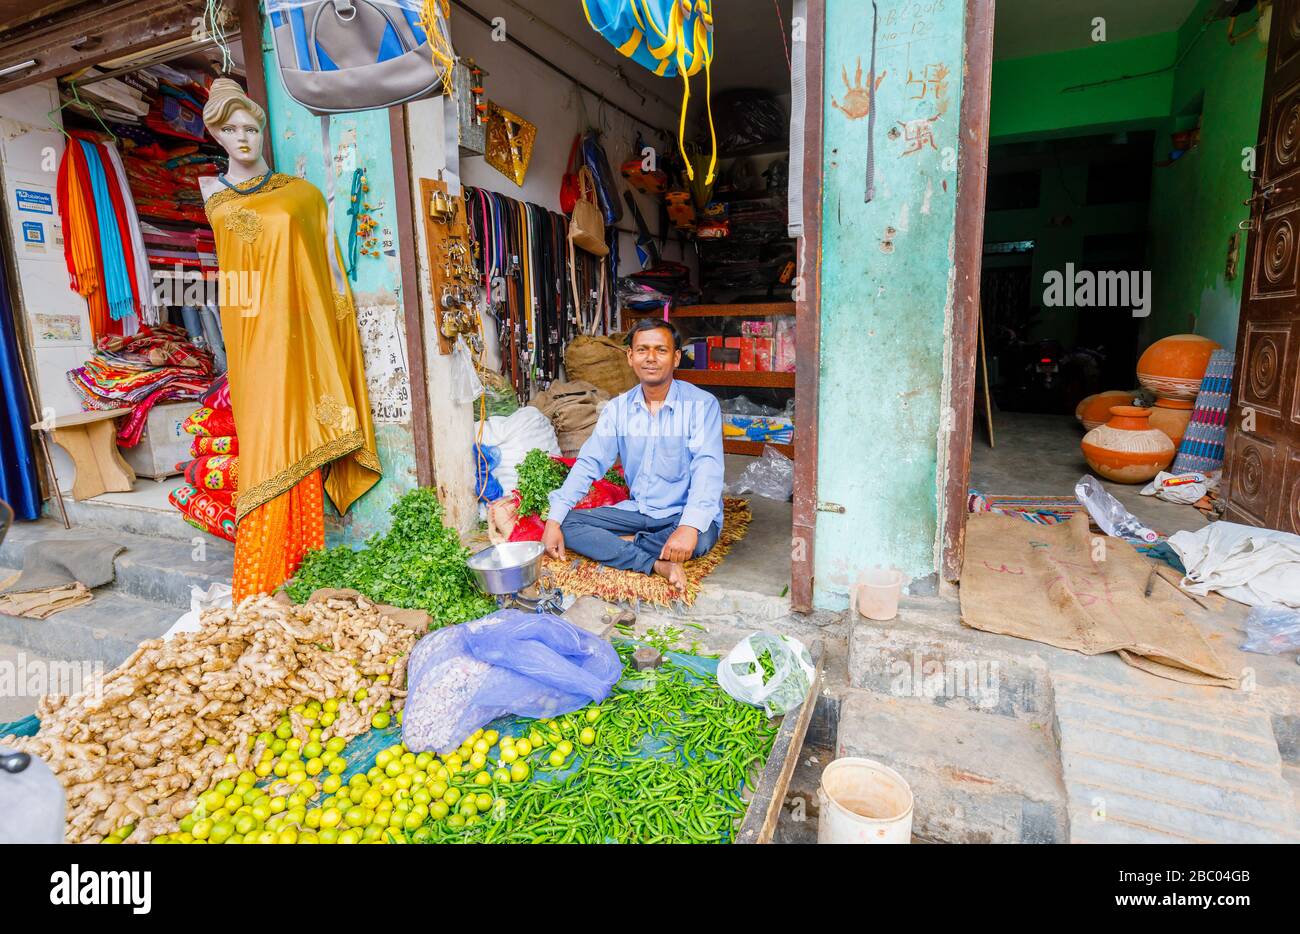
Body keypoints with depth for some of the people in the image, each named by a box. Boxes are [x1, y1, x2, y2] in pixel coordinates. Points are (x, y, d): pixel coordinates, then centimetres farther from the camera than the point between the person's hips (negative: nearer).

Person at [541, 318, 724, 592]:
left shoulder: (701, 405, -12)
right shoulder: (618, 408, 2)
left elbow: (707, 468, -23)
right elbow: (588, 463, -2)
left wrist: (690, 526, -41)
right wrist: (554, 520, -14)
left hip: (683, 514, -4)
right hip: (636, 510, 4)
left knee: (701, 536, -37)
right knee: (568, 524, -13)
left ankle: (618, 545, -14)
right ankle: (655, 564, -23)